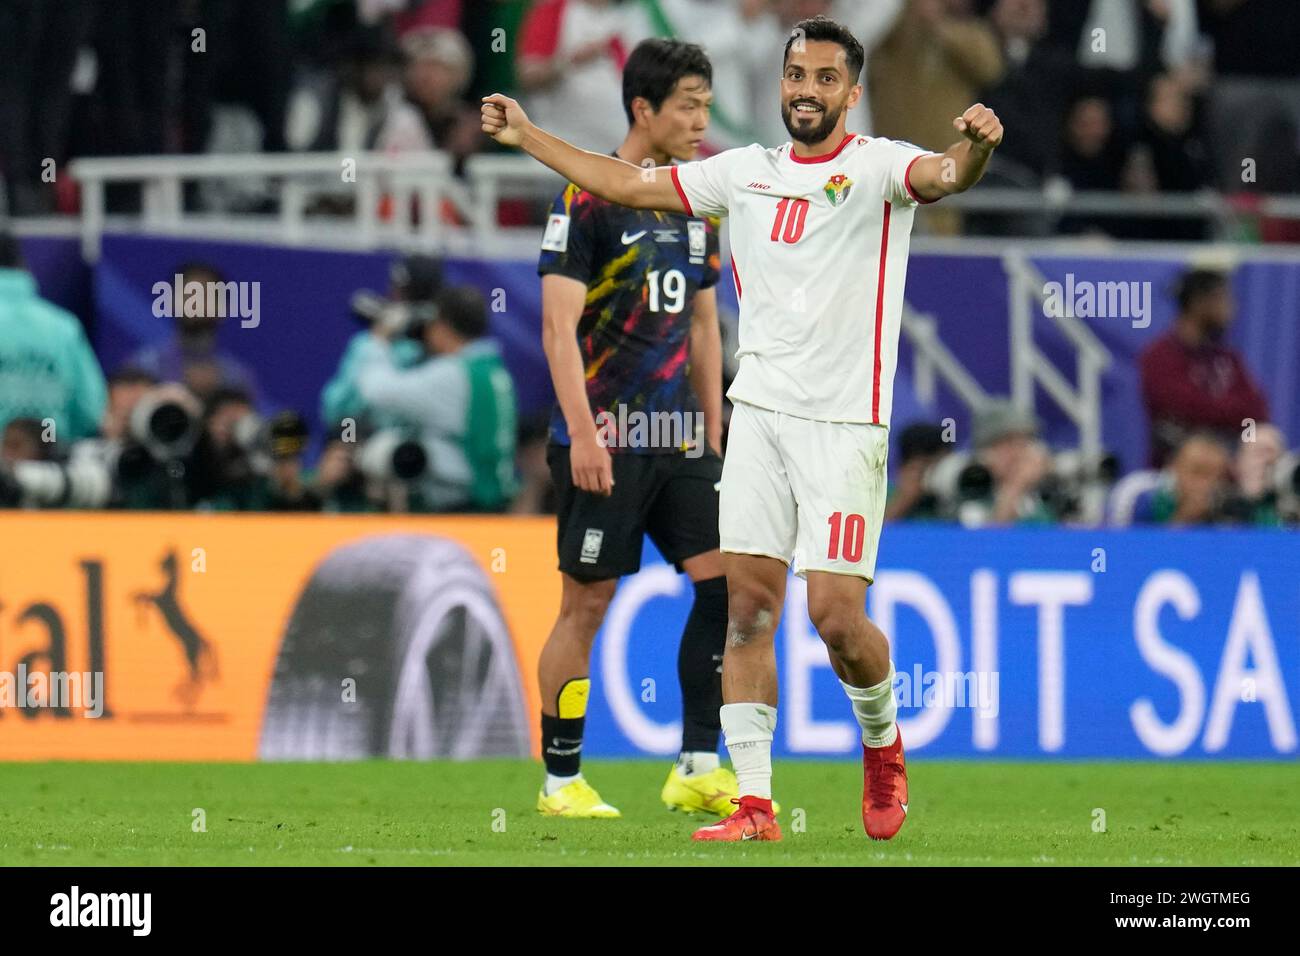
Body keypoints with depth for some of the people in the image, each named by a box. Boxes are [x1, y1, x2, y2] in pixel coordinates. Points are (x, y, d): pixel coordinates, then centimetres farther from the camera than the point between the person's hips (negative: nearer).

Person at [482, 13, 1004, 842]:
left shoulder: (875, 166, -4)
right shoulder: (747, 172, 11)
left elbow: (941, 177, -26)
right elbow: (628, 184, 20)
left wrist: (975, 148, -48)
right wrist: (528, 137, 21)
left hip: (845, 423, -5)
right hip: (759, 414, 5)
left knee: (835, 615, -9)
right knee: (748, 606, -2)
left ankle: (884, 744, 20)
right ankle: (755, 801, 0)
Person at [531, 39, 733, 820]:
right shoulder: (591, 195, -8)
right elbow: (559, 322, -13)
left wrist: (713, 435, 16)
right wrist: (581, 431, -19)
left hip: (679, 437, 7)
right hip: (605, 439, -7)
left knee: (724, 579, -4)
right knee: (587, 602, -2)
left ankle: (698, 769, 2)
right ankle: (561, 780, 7)